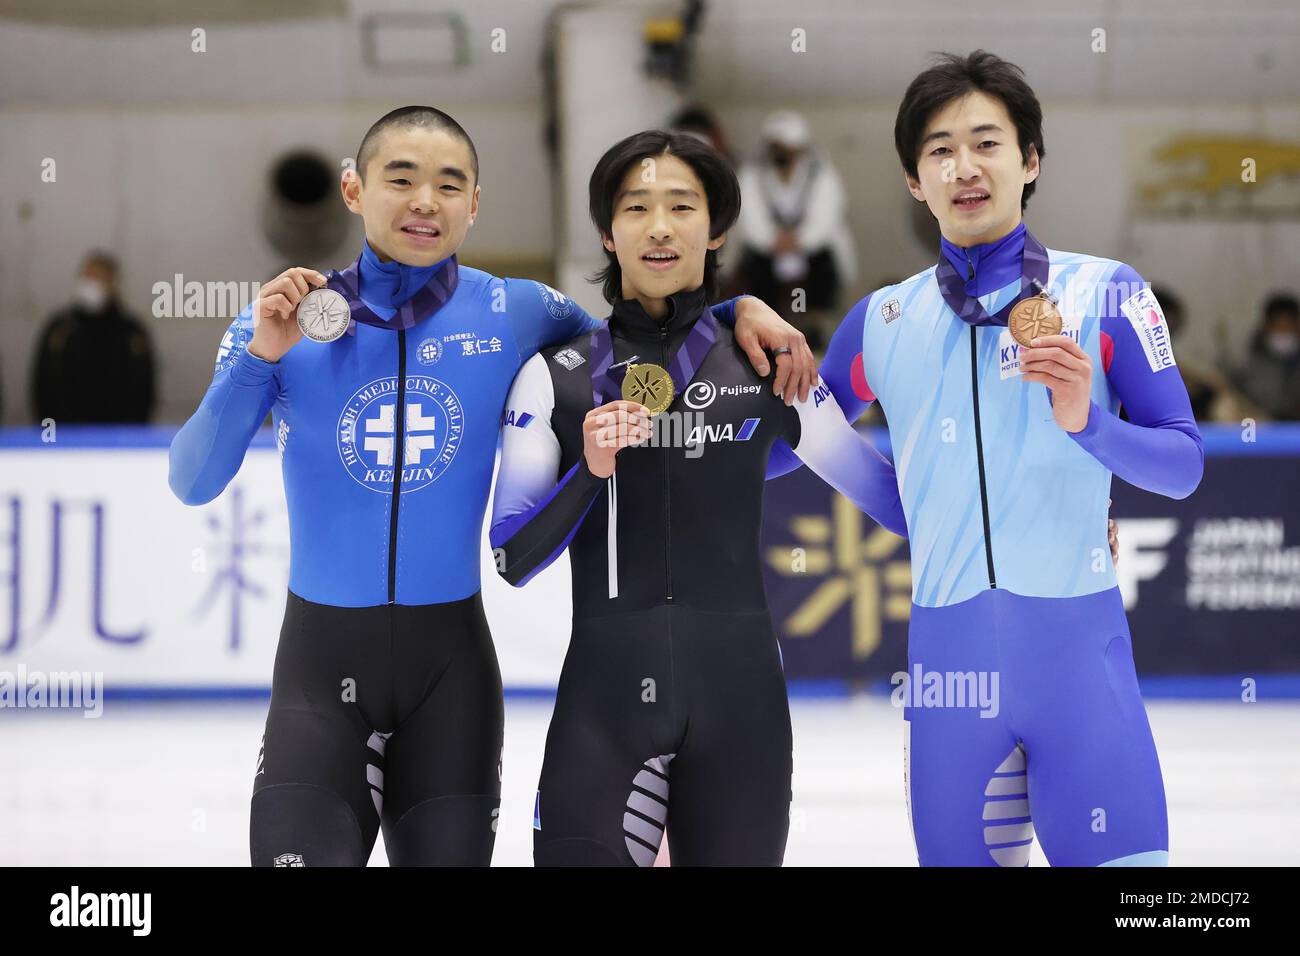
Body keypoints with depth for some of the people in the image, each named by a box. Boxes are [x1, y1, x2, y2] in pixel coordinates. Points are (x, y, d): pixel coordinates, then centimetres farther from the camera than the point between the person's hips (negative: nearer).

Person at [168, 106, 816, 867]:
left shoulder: (514, 314, -1)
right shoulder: (286, 323, -5)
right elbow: (193, 484, -11)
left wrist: (740, 308, -4)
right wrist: (260, 359, -24)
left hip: (452, 660, 2)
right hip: (323, 658, -2)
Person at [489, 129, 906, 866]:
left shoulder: (768, 369, 6)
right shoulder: (555, 378, 5)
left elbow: (898, 499, 12)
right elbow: (514, 561, 1)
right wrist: (590, 472, -13)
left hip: (740, 695, 1)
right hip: (605, 697, -1)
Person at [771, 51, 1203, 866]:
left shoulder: (1103, 293, 2)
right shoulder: (882, 322, 11)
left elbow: (1182, 465, -3)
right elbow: (780, 449, 21)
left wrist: (1085, 421, -20)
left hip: (1077, 648, -3)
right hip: (950, 659, 3)